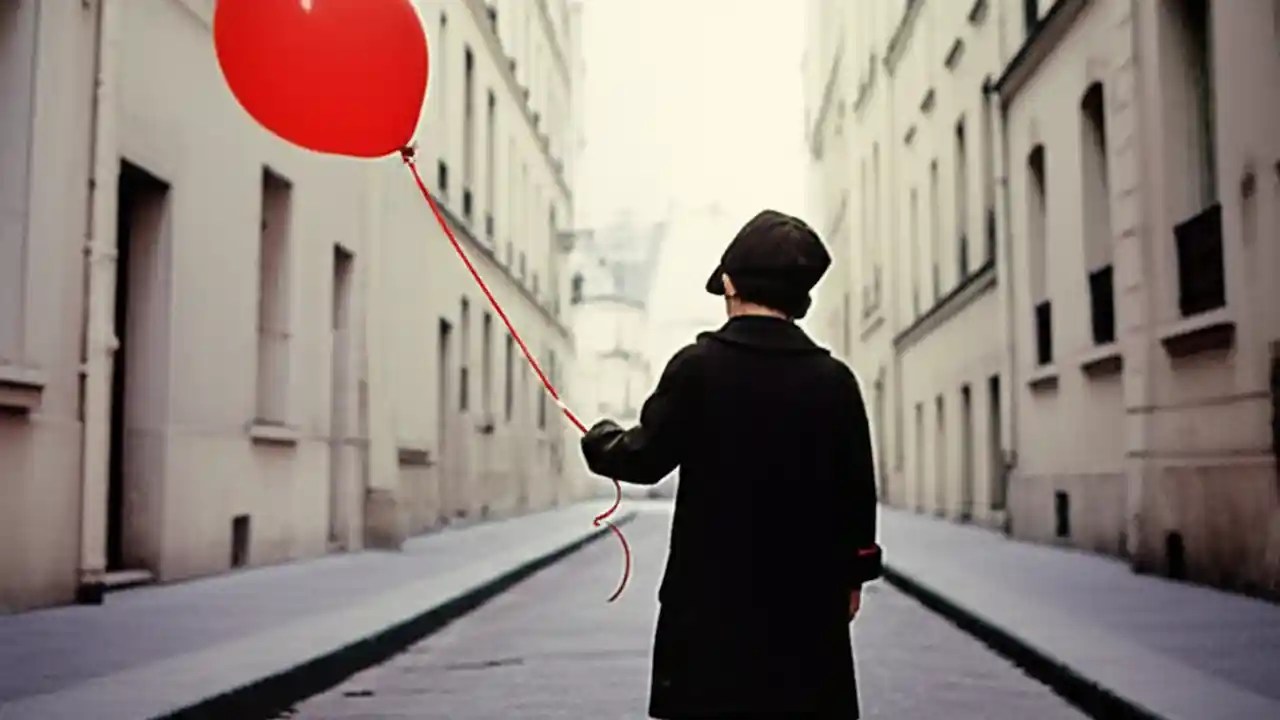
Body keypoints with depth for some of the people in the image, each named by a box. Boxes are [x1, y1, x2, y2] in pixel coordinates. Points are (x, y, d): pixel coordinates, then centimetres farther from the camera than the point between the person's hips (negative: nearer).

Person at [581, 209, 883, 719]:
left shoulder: (697, 366, -8)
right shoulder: (834, 379, -1)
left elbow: (644, 459, -5)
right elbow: (856, 489, 2)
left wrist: (600, 440, 17)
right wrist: (853, 573, 14)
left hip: (712, 594, -2)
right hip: (807, 596, 2)